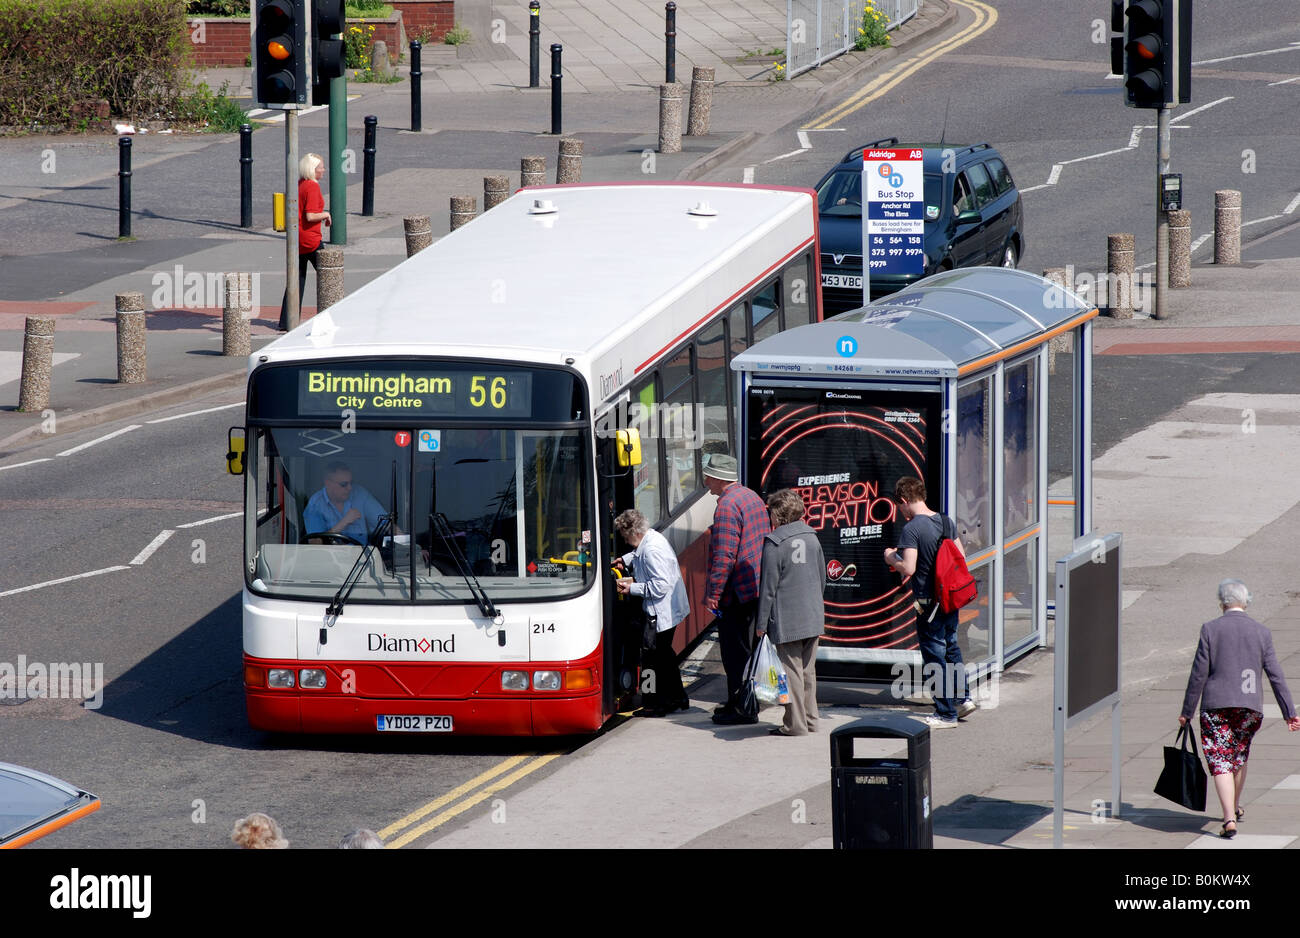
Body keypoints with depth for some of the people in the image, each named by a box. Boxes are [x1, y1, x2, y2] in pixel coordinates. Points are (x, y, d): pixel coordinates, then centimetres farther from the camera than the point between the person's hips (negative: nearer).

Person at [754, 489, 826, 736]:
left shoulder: (773, 544, -13)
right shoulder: (811, 538, 6)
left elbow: (768, 587, -12)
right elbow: (822, 578, 15)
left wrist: (761, 623, -6)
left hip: (786, 620, -6)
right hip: (813, 617, 6)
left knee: (791, 671, -1)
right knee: (808, 670, 15)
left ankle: (796, 723, 1)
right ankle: (810, 718, 20)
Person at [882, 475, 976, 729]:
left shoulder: (911, 529, -19)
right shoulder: (946, 522, 3)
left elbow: (908, 568, -25)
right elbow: (961, 555, 12)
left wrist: (891, 558, -6)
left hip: (928, 601, -7)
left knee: (935, 656, 2)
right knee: (950, 646, 25)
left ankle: (946, 714, 8)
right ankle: (962, 697, 28)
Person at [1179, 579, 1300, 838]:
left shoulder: (1210, 630, -6)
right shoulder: (1261, 633, 1)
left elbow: (1198, 674, -5)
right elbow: (1276, 676, 1)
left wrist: (1187, 711, 3)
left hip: (1216, 705, -3)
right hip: (1250, 706, 3)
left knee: (1221, 761, -1)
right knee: (1240, 755, 24)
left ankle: (1229, 819, -13)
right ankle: (1234, 808, 39)